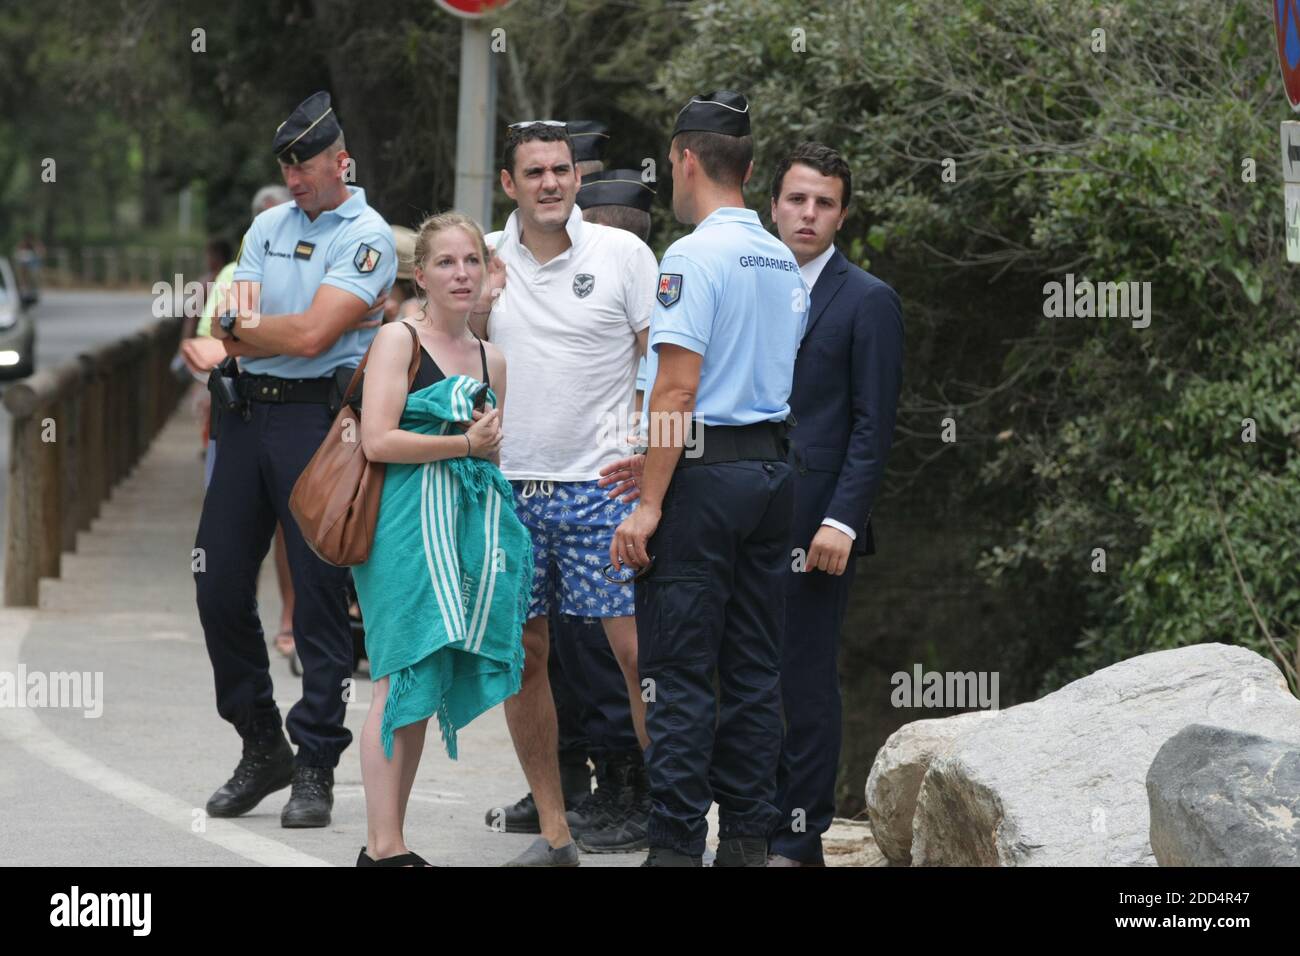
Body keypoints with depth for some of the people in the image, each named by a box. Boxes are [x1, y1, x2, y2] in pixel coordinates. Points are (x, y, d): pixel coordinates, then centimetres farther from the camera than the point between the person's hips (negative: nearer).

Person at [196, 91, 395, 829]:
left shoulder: (367, 237, -5)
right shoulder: (269, 228, 16)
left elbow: (312, 335, -15)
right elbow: (233, 336, 7)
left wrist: (245, 327, 0)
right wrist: (284, 332, -12)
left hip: (316, 417, -7)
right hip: (250, 411, 7)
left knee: (320, 595, -5)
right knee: (219, 583, 6)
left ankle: (316, 767, 1)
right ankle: (262, 748, 19)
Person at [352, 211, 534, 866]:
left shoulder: (491, 360, 17)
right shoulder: (398, 339, -4)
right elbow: (377, 441, -14)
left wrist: (493, 443, 4)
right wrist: (463, 444, -11)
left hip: (470, 520, 6)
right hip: (407, 522, -6)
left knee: (422, 686, 6)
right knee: (404, 677, -9)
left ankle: (389, 840, 11)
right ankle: (383, 848, -8)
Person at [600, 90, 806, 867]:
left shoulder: (694, 257, -12)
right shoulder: (785, 263, 13)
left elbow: (679, 390, -17)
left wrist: (651, 504, -15)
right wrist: (657, 461, 22)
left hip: (706, 480, -8)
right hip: (774, 467, 8)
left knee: (680, 671, -5)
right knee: (755, 667, 10)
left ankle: (677, 844, -6)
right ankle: (748, 838, 12)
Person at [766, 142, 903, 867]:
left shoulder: (869, 302, -3)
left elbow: (874, 427, -8)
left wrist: (841, 521, -16)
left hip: (816, 526, -5)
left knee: (809, 683, -2)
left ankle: (801, 840, 3)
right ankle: (757, 827, 14)